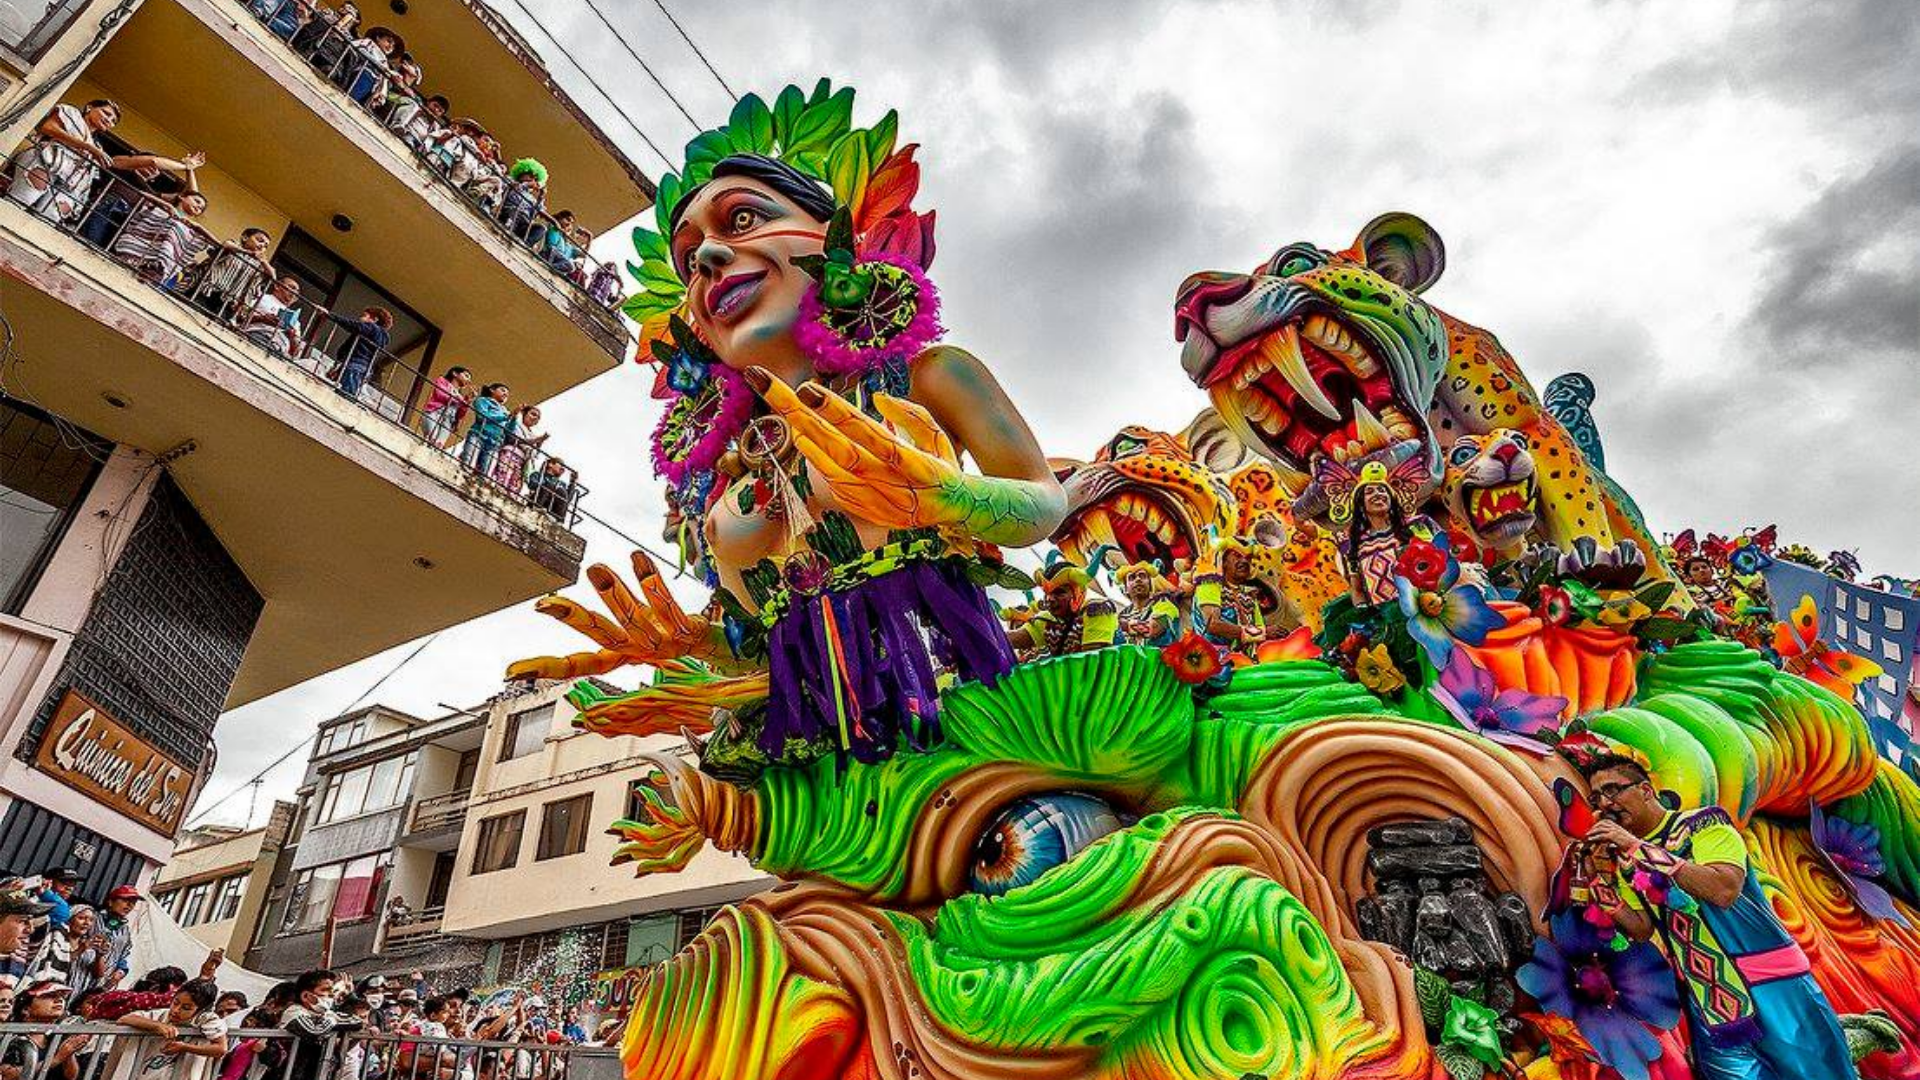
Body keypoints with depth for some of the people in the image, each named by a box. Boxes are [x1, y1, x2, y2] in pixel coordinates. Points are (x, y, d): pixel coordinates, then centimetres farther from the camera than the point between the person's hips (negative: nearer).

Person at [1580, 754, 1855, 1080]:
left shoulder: (1703, 823, -6)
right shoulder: (1622, 860, 8)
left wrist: (1637, 847, -26)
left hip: (1773, 985, -4)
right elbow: (1641, 930, 3)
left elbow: (1724, 889, -23)